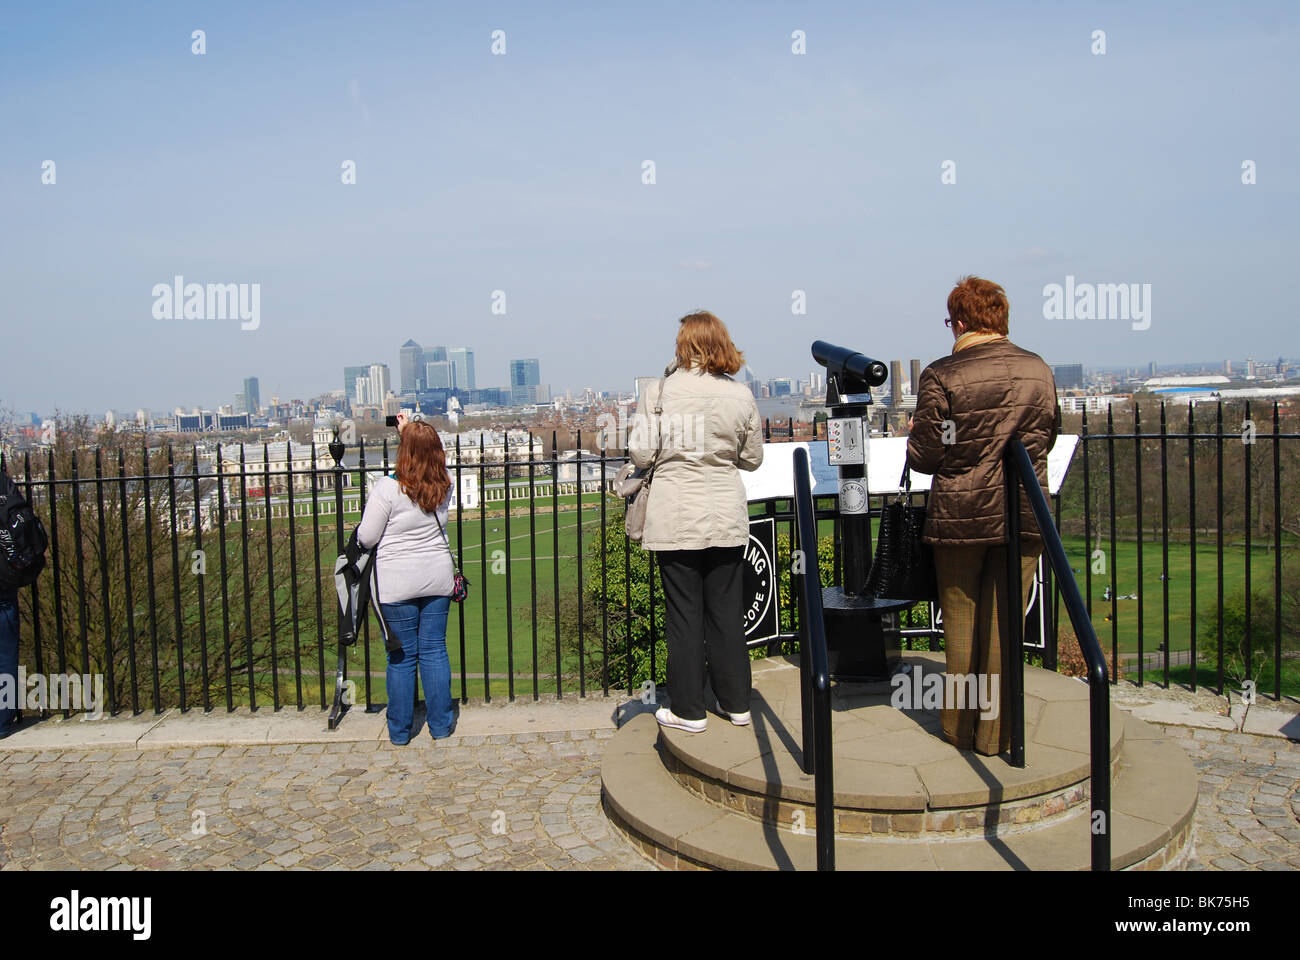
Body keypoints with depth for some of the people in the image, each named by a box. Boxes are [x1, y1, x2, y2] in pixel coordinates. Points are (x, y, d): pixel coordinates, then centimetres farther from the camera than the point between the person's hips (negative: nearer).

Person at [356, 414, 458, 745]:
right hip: (437, 579, 4)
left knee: (401, 657, 6)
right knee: (434, 650, 11)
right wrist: (409, 431, 27)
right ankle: (441, 724, 18)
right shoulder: (444, 487, -1)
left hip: (397, 584, -3)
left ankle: (400, 730, 18)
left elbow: (366, 538, -9)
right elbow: (430, 461, 23)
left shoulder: (388, 488, -15)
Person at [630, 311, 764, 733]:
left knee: (684, 614, 6)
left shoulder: (660, 391, -8)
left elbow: (640, 453, -7)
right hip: (726, 517, 3)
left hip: (675, 518, -2)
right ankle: (735, 703, 23)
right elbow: (752, 458, 6)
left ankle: (688, 709, 14)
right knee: (727, 611, 12)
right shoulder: (741, 395, -1)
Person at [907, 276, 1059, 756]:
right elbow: (1047, 438, 14)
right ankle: (997, 732, 16)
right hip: (1025, 514, 3)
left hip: (961, 515, -3)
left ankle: (961, 728, 20)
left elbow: (924, 456, -9)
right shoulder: (1039, 371, 3)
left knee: (961, 620, 10)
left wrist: (915, 433, 11)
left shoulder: (941, 376, -11)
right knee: (1004, 622, 8)